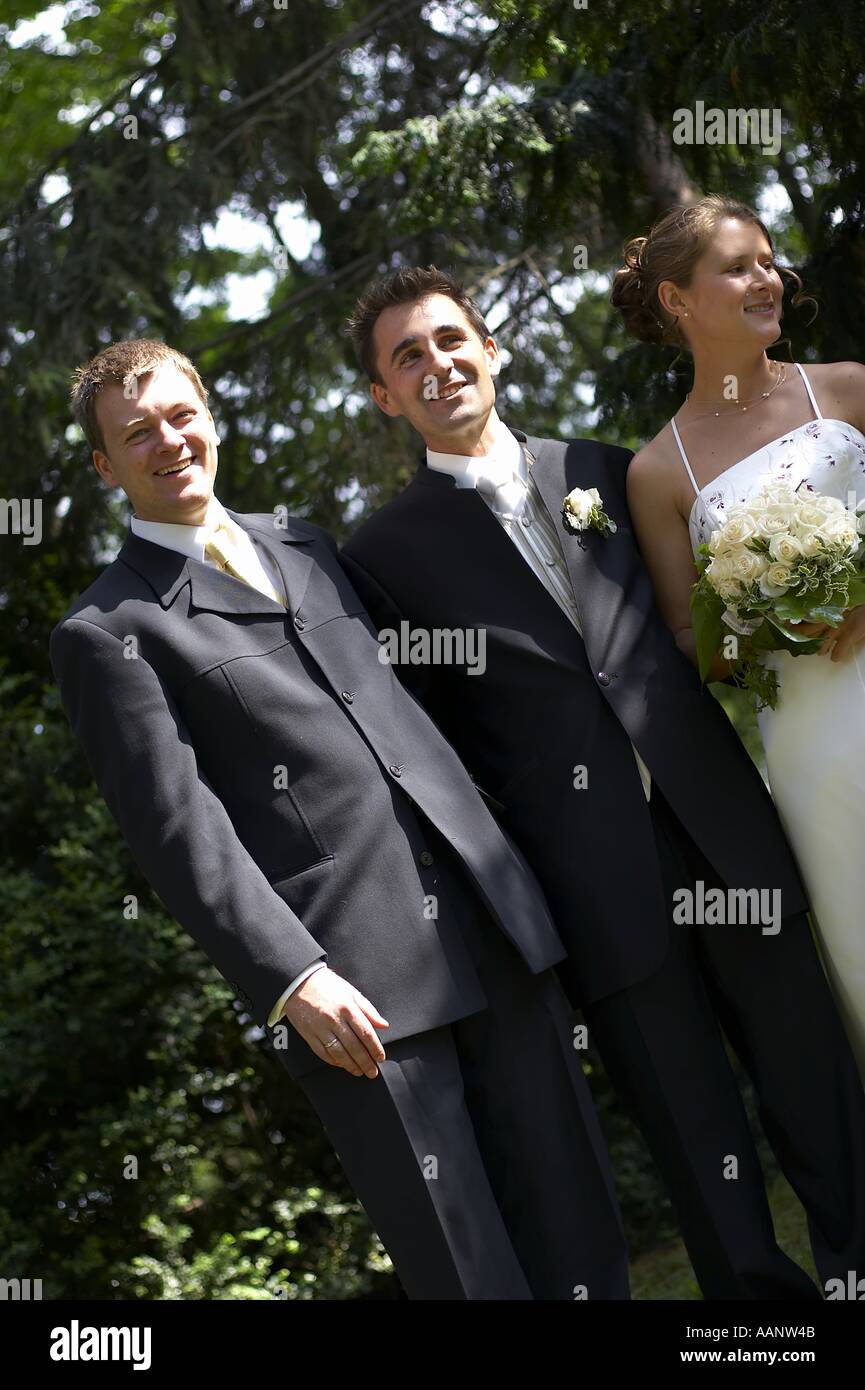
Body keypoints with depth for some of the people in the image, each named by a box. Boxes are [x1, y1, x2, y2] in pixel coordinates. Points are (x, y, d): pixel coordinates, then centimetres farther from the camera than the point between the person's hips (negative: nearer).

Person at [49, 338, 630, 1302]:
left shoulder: (301, 544, 20)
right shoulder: (107, 633, -1)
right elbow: (178, 830, -9)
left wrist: (501, 864, 17)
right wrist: (294, 980, -19)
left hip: (491, 921, 6)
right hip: (351, 982, -6)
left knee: (576, 1228, 9)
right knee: (463, 1266, 0)